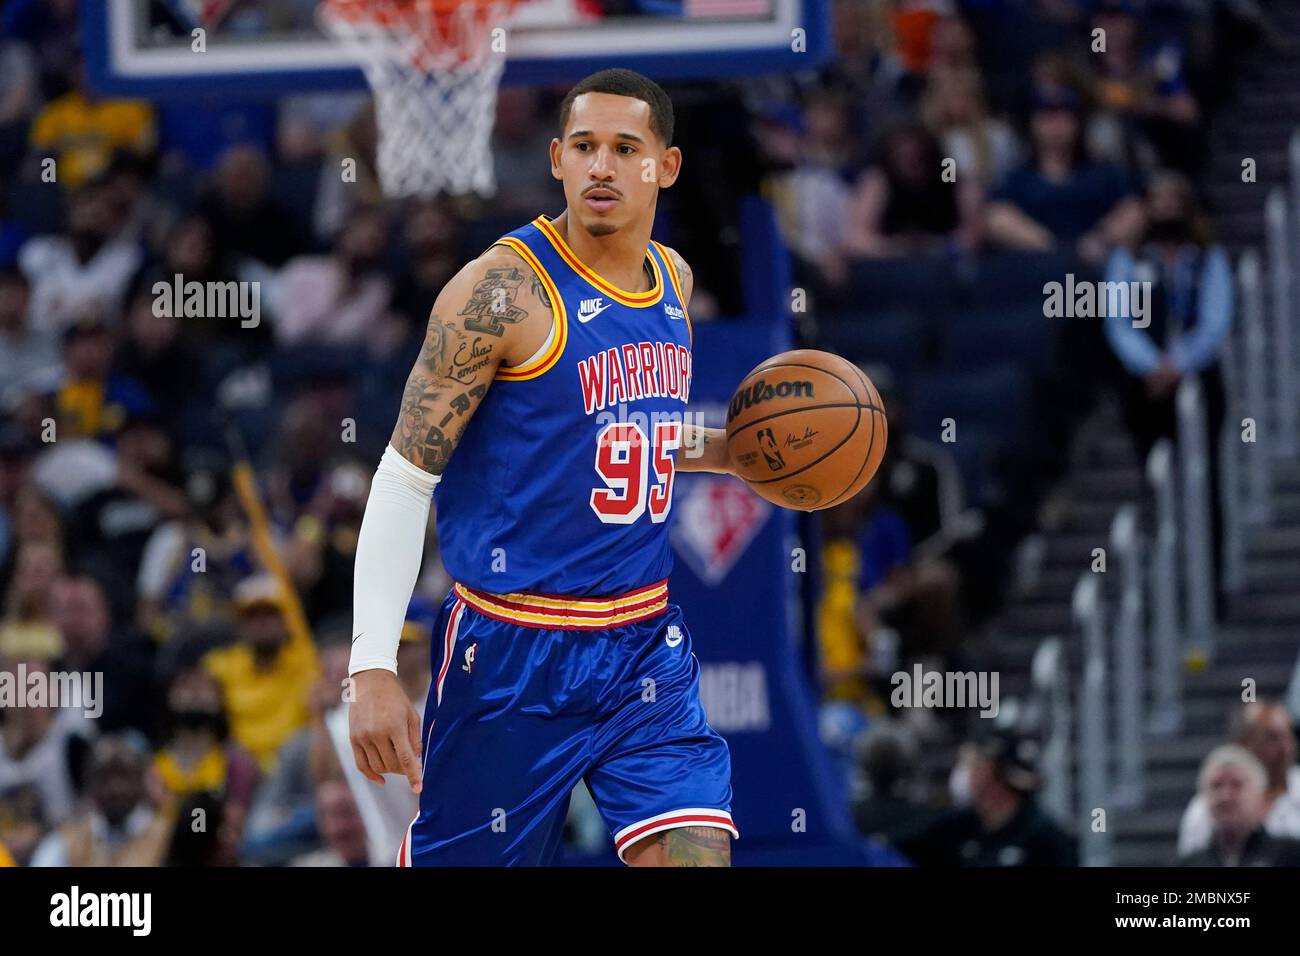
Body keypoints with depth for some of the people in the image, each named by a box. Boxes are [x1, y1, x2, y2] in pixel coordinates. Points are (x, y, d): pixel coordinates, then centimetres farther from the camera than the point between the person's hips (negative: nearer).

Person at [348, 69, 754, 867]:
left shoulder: (673, 279, 8)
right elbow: (405, 478, -14)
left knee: (695, 853, -9)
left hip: (645, 644, 5)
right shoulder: (504, 291, -14)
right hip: (516, 652, -5)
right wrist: (374, 667, -20)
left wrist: (726, 450, 8)